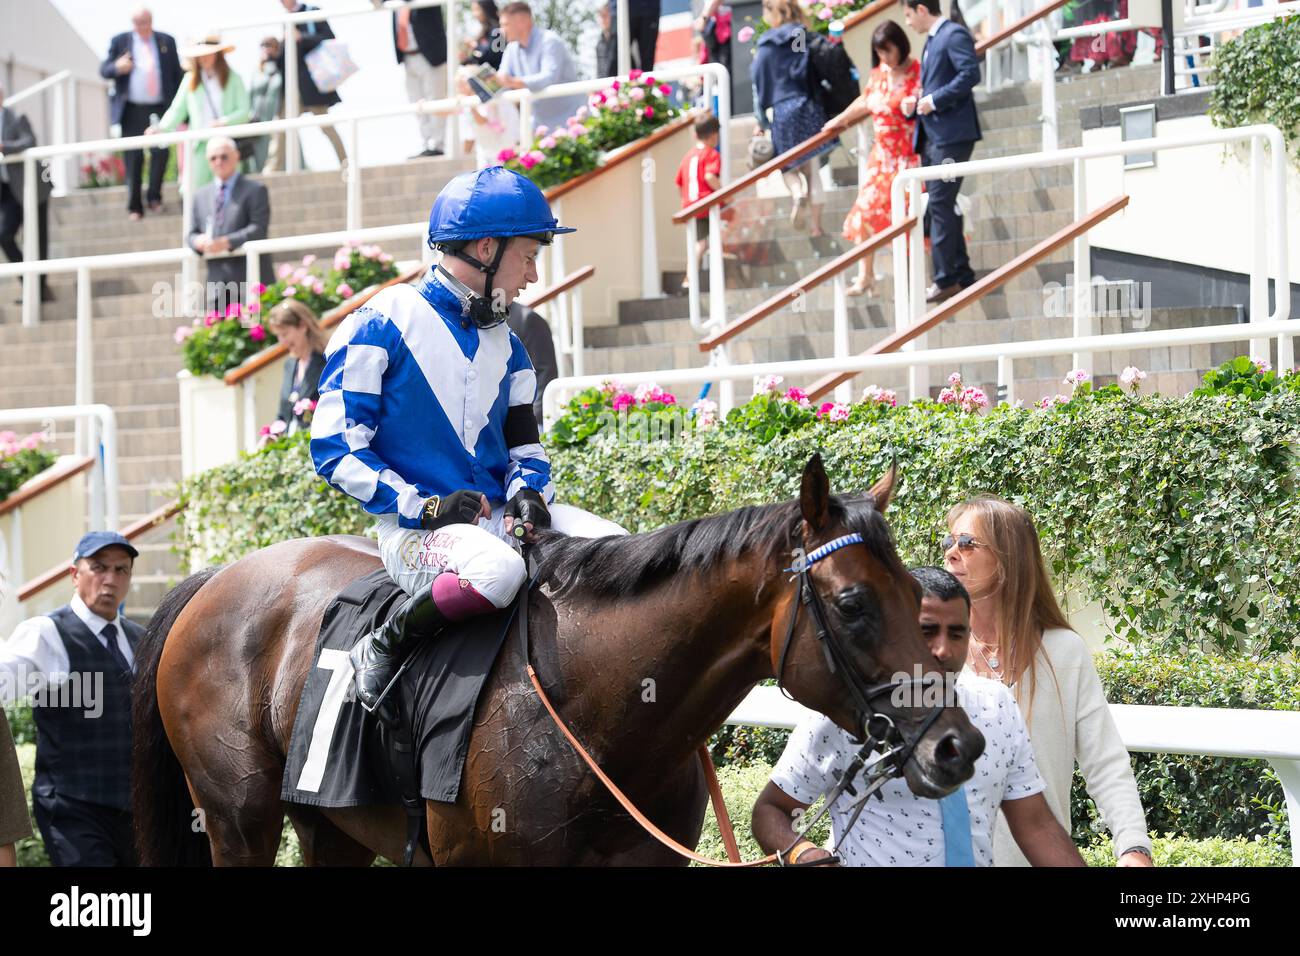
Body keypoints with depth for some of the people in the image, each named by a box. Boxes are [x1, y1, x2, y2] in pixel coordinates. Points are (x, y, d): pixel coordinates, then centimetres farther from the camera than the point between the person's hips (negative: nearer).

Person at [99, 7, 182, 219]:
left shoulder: (166, 42, 9)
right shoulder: (120, 41, 5)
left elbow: (176, 74, 12)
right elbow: (104, 70, 3)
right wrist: (117, 68, -20)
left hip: (160, 109, 1)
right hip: (132, 111, -1)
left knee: (161, 151, -10)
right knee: (133, 158, -1)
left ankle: (155, 197, 6)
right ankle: (135, 207, 3)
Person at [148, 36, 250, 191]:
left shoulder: (233, 79, 5)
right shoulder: (191, 80, 11)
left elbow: (243, 112, -1)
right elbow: (177, 110, 8)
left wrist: (224, 122, -18)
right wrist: (162, 127, -9)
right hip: (199, 144, 2)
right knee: (197, 189, -7)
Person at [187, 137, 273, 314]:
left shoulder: (255, 190, 1)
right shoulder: (201, 196, 18)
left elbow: (258, 230, -9)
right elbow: (192, 234, 18)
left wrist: (227, 242, -21)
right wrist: (198, 242, -7)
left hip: (251, 278, -5)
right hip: (217, 284, 5)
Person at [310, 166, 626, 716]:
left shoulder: (504, 346, 17)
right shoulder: (383, 325, -6)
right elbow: (335, 449, -8)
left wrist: (528, 493, -1)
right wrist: (423, 505, -16)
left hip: (500, 515, 7)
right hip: (415, 528, -7)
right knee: (498, 569, -38)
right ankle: (380, 650, -16)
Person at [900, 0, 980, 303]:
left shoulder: (954, 35, -9)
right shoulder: (931, 41, 20)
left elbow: (971, 73, -21)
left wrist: (935, 100, -20)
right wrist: (916, 103, 8)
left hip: (951, 133, -10)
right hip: (932, 135, 10)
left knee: (939, 204, -11)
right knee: (939, 205, 11)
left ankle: (946, 280, -10)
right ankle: (961, 274, 16)